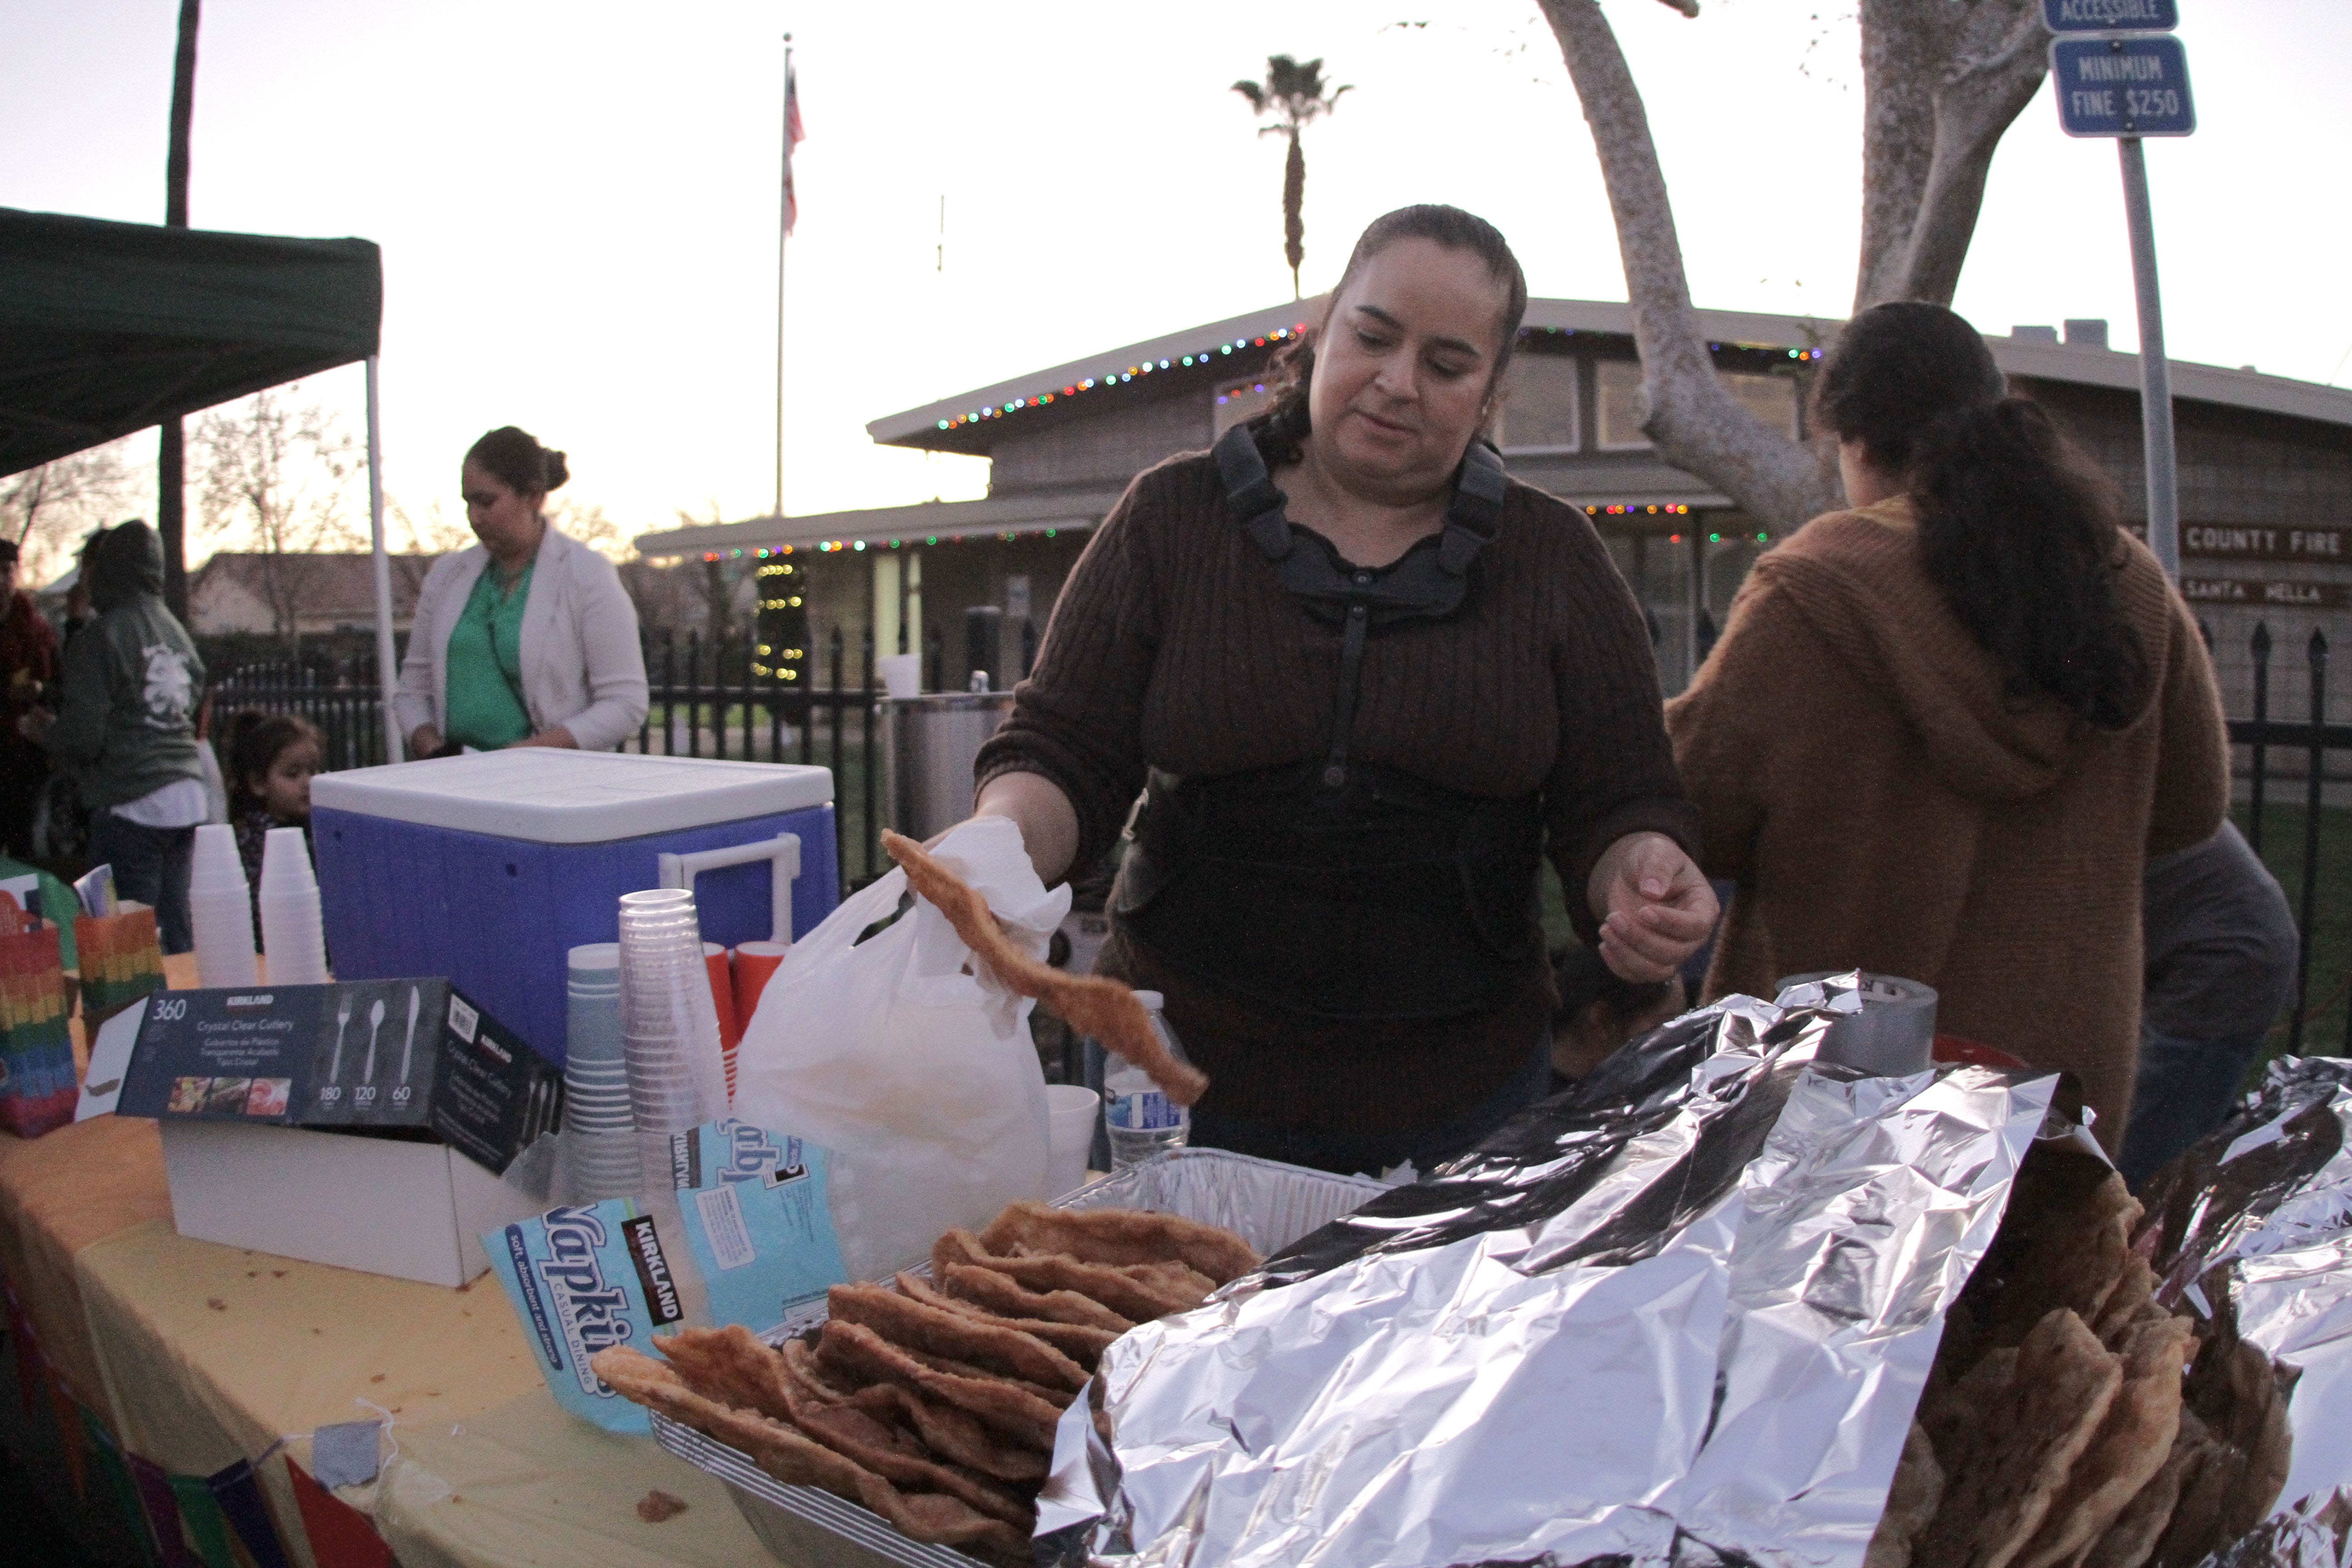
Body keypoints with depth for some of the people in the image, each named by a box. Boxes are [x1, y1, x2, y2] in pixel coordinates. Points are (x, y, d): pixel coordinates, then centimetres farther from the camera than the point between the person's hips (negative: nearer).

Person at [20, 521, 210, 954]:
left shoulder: (102, 636, -8)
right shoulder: (175, 629, 10)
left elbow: (82, 736, -12)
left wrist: (43, 731, 11)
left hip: (130, 805, -6)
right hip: (187, 798, 6)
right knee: (176, 938, 10)